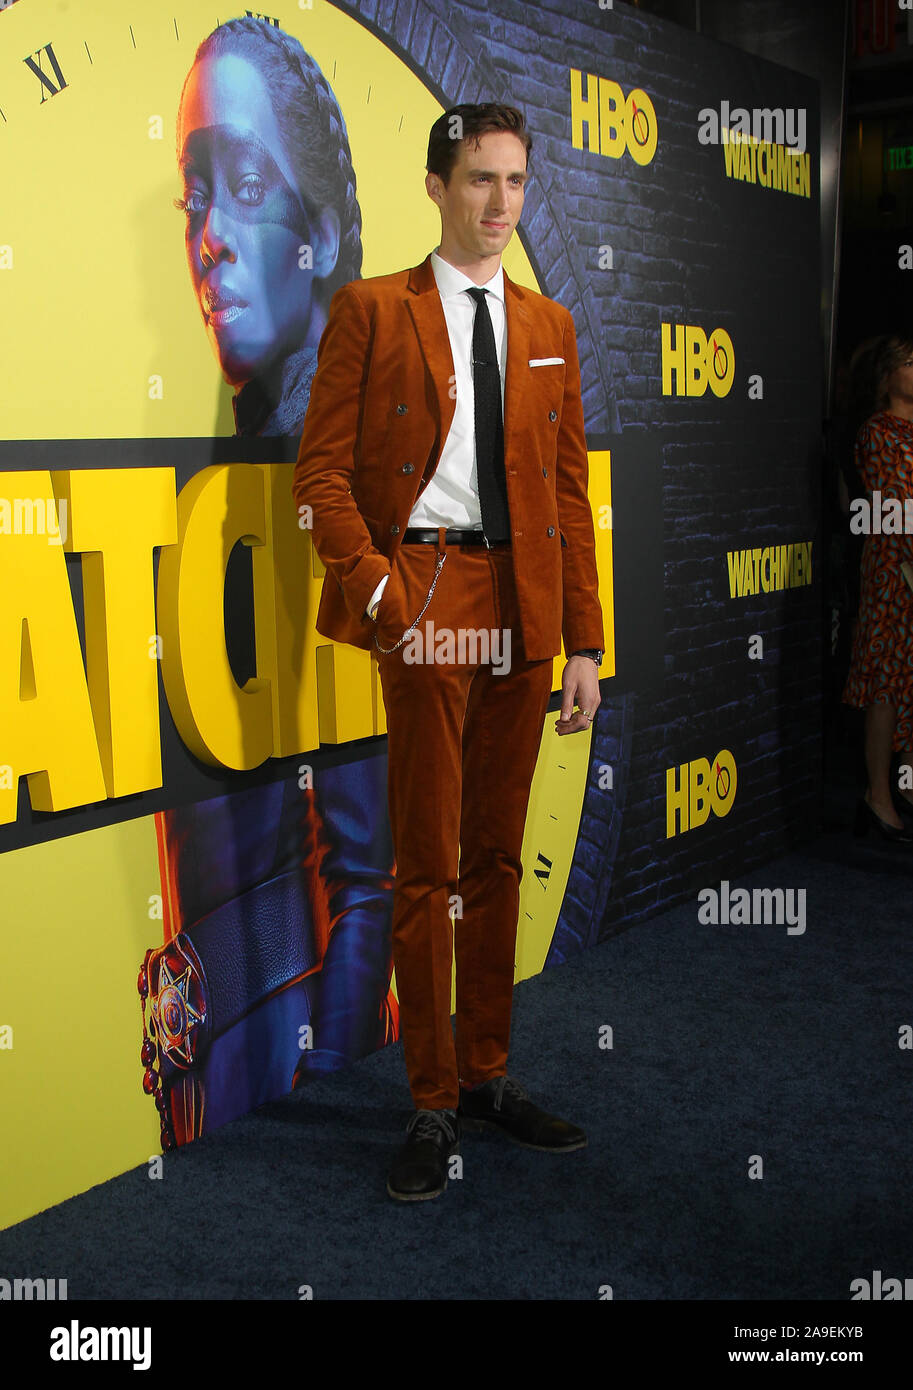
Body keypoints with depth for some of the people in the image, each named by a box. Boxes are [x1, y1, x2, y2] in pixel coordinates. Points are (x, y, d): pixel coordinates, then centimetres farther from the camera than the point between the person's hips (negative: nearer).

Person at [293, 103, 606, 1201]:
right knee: (428, 865, 0)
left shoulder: (548, 327, 16)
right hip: (426, 599, -4)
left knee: (497, 856, 12)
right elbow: (321, 471, -3)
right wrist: (381, 596, -15)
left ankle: (487, 1076, 26)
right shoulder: (371, 310, 3)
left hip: (525, 611, 5)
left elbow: (570, 491, 12)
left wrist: (585, 643, 6)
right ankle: (433, 1104, 14)